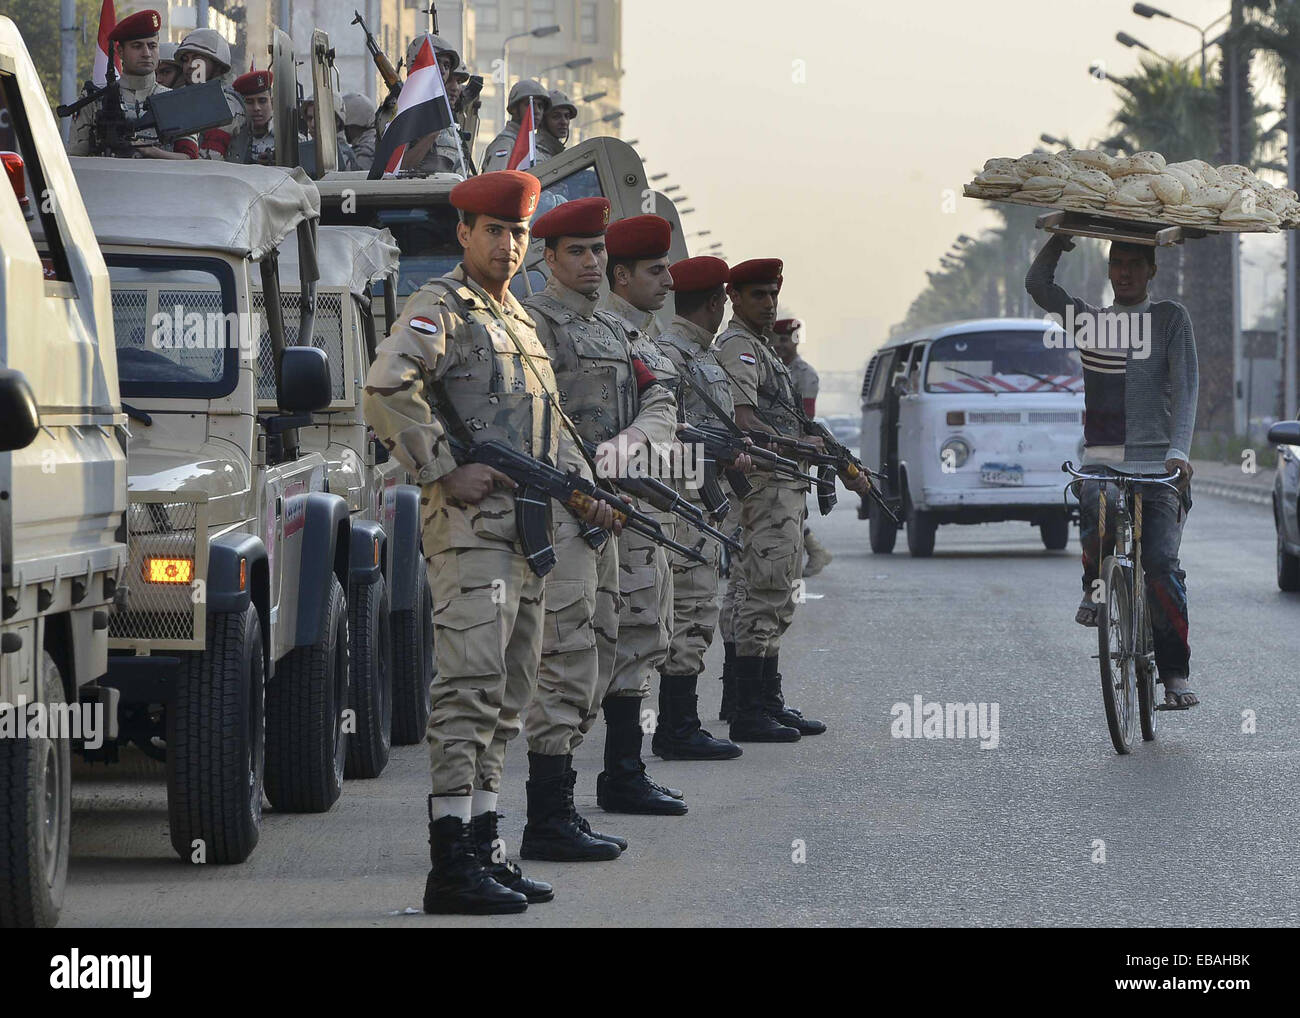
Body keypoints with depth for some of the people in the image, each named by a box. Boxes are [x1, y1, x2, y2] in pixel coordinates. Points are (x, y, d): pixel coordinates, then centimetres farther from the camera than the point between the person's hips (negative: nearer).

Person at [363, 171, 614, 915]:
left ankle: (485, 847, 16)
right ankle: (451, 867, -14)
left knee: (508, 697, 11)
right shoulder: (442, 309, -7)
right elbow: (386, 389, -23)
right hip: (472, 525, -9)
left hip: (527, 531, 9)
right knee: (470, 689, -13)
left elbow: (548, 422, 29)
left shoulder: (520, 320, 21)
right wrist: (444, 471, -21)